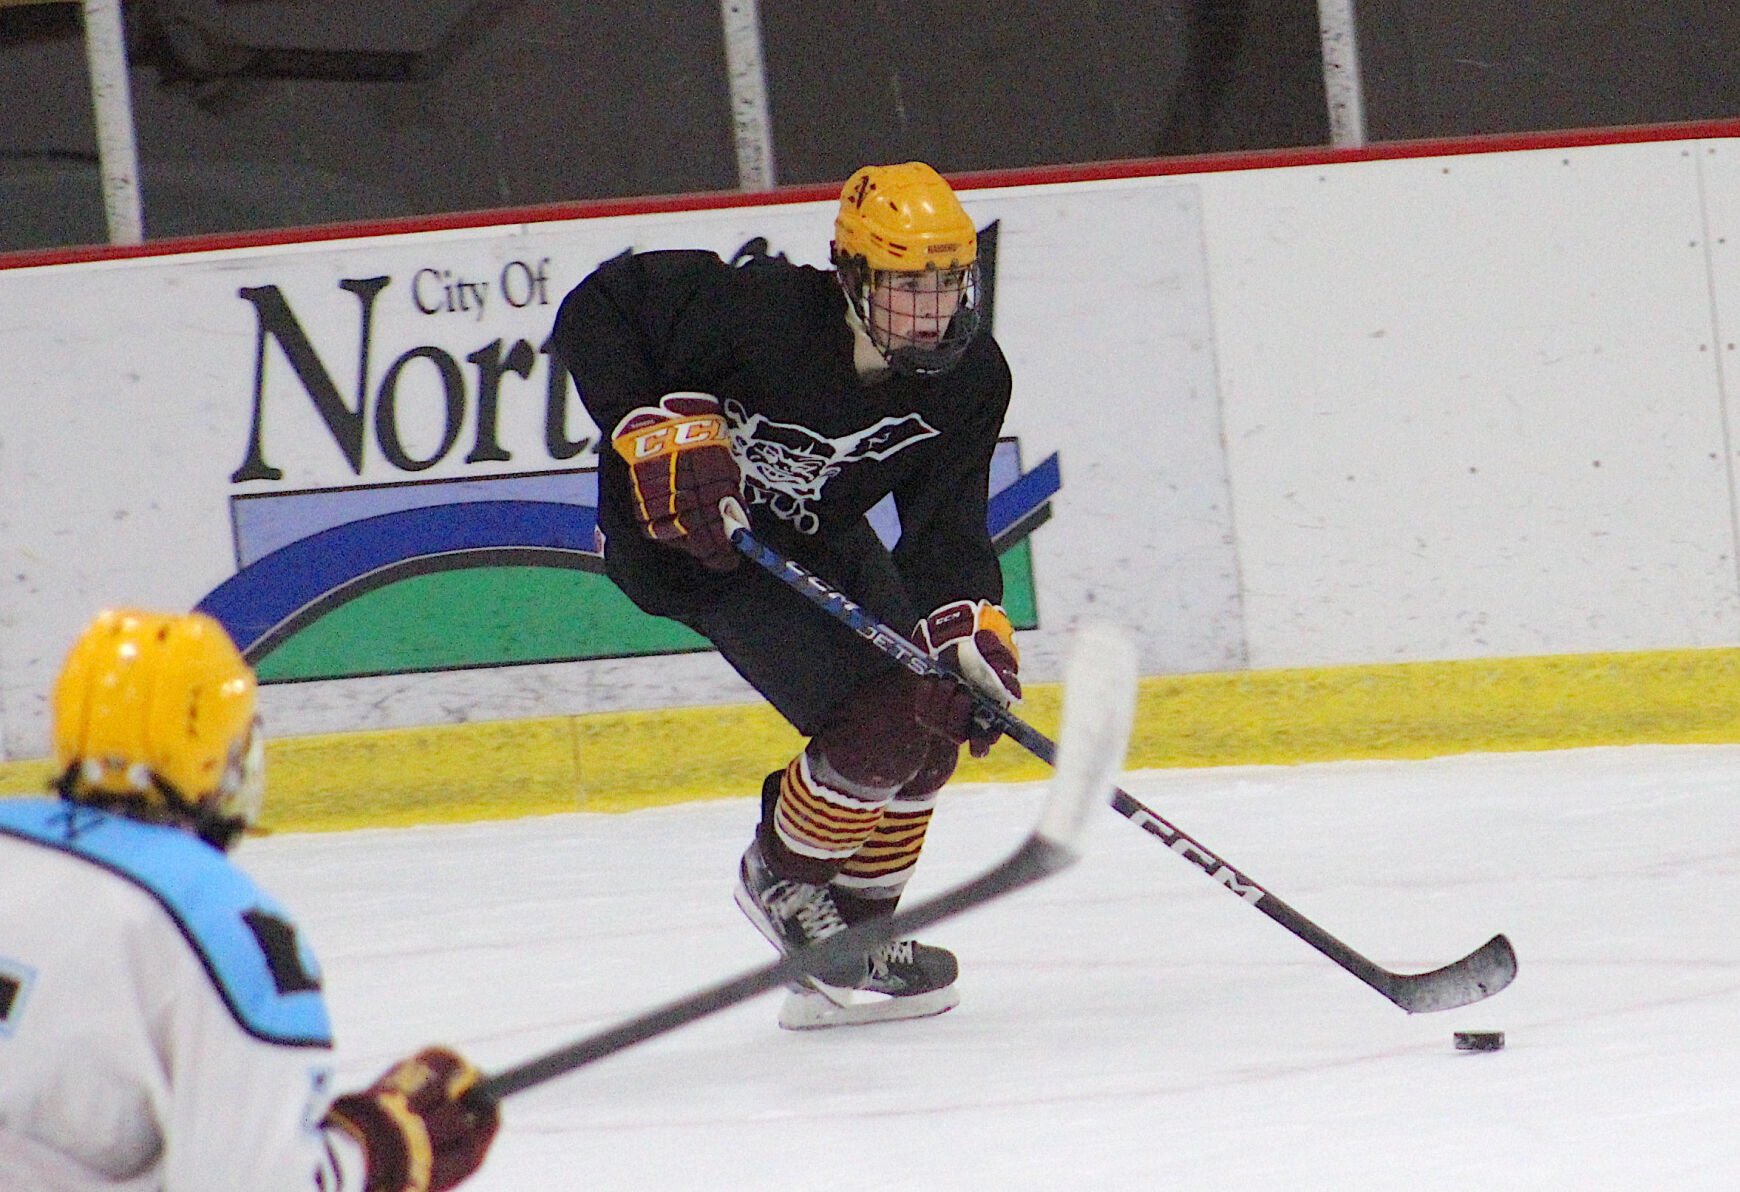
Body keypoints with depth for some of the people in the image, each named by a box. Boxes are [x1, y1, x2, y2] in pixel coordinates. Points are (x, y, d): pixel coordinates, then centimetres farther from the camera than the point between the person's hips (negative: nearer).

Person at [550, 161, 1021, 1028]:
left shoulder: (969, 379, -14)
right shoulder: (762, 312, -32)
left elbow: (946, 527, -13)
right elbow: (595, 314, -25)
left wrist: (970, 626, -30)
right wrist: (659, 428, -35)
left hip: (815, 537, 8)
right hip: (684, 532, -8)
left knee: (938, 712, 3)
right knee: (878, 720, -20)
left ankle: (850, 937, 19)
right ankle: (784, 882, 8)